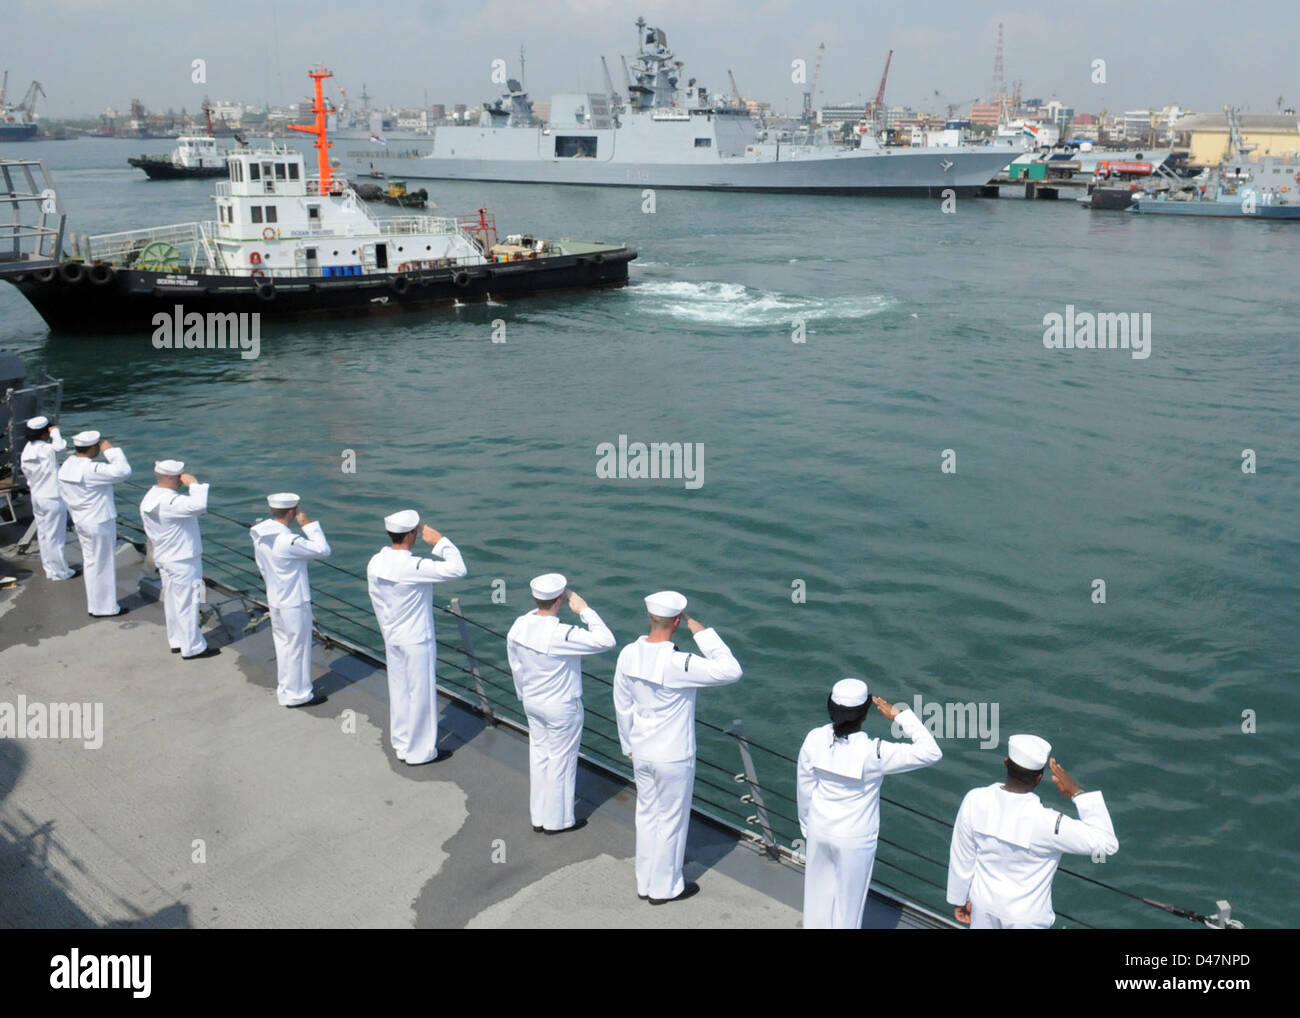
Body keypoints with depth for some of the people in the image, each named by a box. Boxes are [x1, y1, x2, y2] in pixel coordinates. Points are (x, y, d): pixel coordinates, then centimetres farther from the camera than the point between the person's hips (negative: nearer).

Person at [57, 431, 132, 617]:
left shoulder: (66, 466, 2)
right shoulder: (91, 470, -26)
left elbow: (64, 493, 11)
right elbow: (123, 471, -29)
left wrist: (78, 514, 20)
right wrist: (111, 450, -18)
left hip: (81, 522, 9)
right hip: (100, 524, -9)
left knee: (90, 562, 18)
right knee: (102, 565, 4)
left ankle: (94, 605, 29)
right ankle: (104, 608, 14)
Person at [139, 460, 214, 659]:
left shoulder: (150, 498, 5)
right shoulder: (169, 502, -27)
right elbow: (198, 506, -43)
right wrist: (194, 484, -28)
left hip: (165, 558, 10)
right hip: (183, 561, -10)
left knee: (172, 601, 18)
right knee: (187, 603, 1)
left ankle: (177, 641, 31)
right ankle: (192, 648, 10)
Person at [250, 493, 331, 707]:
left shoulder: (260, 535, -3)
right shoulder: (289, 541, -29)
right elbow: (323, 550, -20)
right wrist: (308, 525, -16)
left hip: (275, 600, 8)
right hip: (295, 603, -8)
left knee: (283, 645, 21)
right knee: (298, 648, 8)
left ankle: (285, 690, 35)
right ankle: (298, 695, 21)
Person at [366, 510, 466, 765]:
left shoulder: (375, 563, -3)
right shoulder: (413, 567, -27)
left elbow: (377, 601, 8)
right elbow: (457, 569, -31)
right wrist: (439, 541, -21)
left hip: (392, 639, 8)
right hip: (417, 641, -8)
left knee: (399, 691, 20)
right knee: (421, 694, 7)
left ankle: (402, 745, 34)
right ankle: (419, 752, 19)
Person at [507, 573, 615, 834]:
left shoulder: (519, 626, -9)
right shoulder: (561, 635, -32)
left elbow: (516, 664, 5)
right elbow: (606, 641, -31)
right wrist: (585, 610, -23)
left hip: (533, 702, 7)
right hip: (562, 707, -7)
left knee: (538, 756, 21)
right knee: (562, 761, 11)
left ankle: (539, 817, 36)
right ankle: (557, 821, 28)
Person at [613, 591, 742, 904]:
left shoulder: (628, 654, -10)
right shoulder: (678, 664, -31)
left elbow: (623, 706, 2)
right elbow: (731, 671, -26)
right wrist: (700, 630, -23)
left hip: (642, 752, 6)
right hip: (673, 757, -6)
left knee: (647, 814, 22)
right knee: (671, 821, 14)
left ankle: (645, 883, 39)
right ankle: (665, 888, 32)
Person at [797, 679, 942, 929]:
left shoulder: (814, 740, -17)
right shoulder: (872, 753, -29)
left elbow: (805, 790, -3)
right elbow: (931, 752, -26)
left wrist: (807, 826, 14)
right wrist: (901, 715, -21)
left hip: (820, 831, 4)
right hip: (855, 838, -4)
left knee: (818, 892, 25)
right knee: (849, 900, 18)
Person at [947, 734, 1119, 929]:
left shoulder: (975, 801, -20)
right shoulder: (1045, 822, -32)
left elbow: (962, 857, -6)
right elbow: (1107, 844, -22)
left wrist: (960, 898, 10)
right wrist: (1078, 794, -17)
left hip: (984, 904, 4)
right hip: (1025, 916, -4)